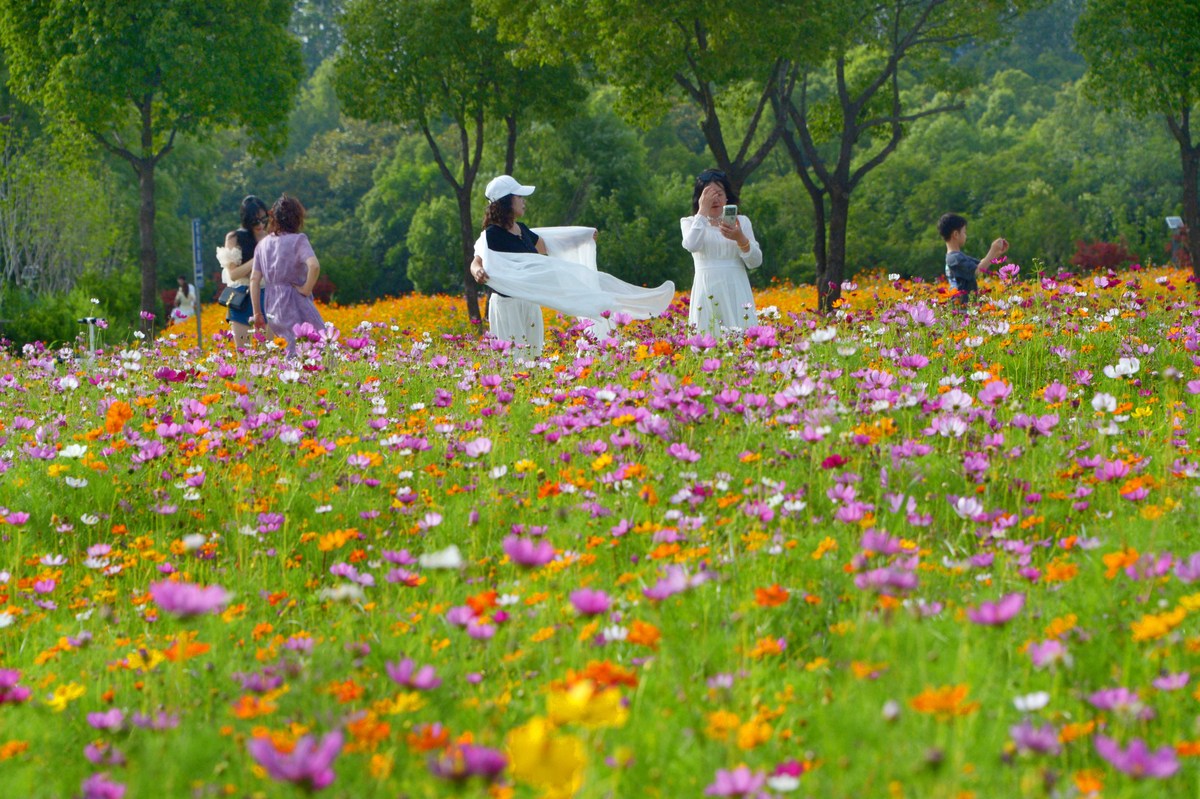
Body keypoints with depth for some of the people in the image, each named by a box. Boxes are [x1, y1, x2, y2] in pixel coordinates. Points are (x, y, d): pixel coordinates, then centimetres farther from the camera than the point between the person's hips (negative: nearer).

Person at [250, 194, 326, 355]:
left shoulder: (263, 244, 9)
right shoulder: (298, 240, -8)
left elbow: (254, 279, 7)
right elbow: (314, 266, -25)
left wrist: (257, 313, 11)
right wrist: (306, 289, -10)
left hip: (272, 307, 6)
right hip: (295, 304, -6)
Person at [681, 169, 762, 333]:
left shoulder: (741, 221, 10)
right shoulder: (690, 223, 9)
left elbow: (755, 262, 3)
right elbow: (692, 246, -14)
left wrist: (740, 238, -14)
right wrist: (703, 211, -7)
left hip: (736, 292, 1)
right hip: (707, 293, -1)